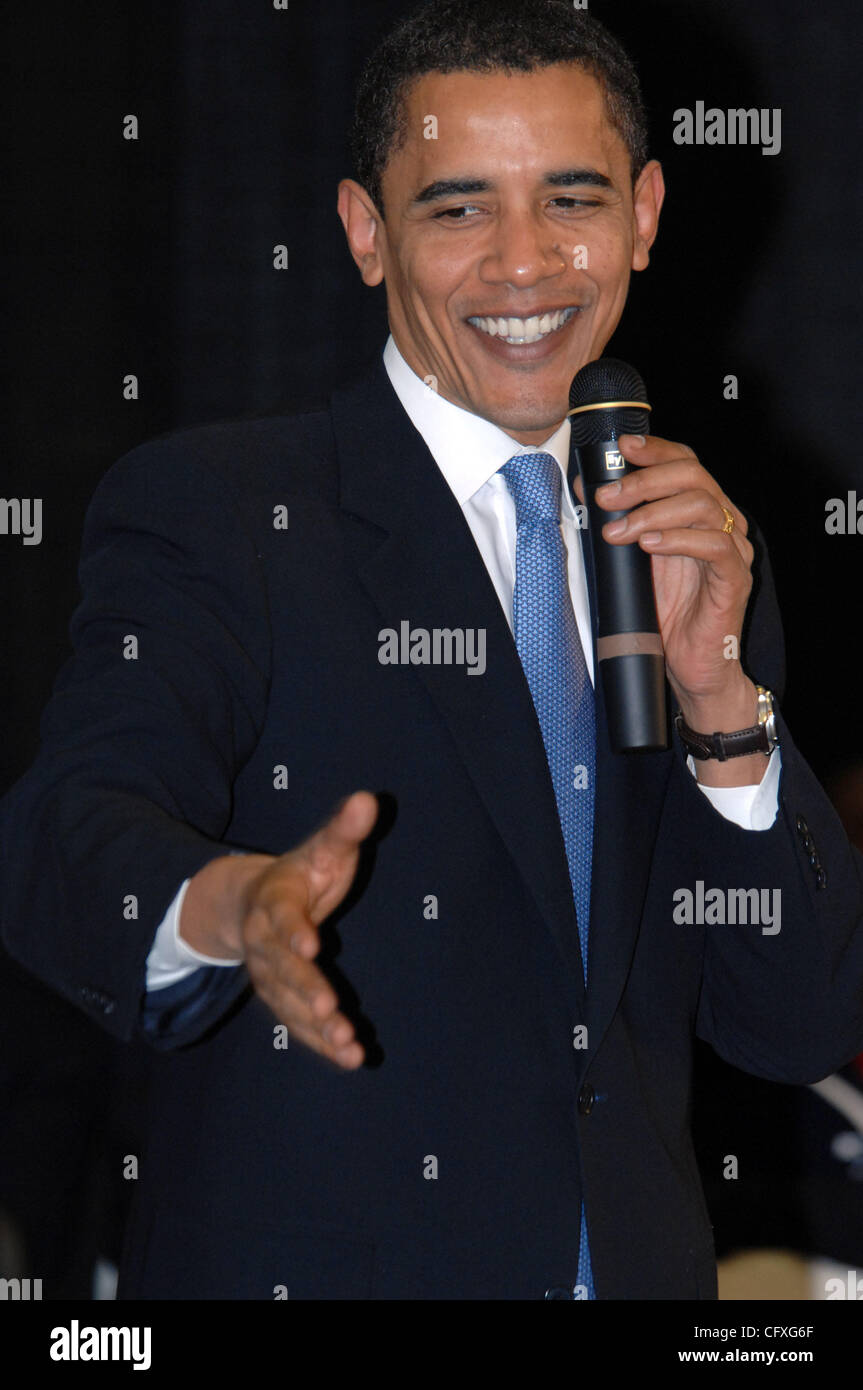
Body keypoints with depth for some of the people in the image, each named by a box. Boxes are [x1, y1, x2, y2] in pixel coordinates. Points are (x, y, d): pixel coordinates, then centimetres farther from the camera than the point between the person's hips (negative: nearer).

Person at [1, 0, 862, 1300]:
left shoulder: (698, 551, 8)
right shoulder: (208, 510, -7)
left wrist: (719, 696, -10)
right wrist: (232, 906, -45)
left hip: (640, 1265, 5)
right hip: (307, 1263, -5)